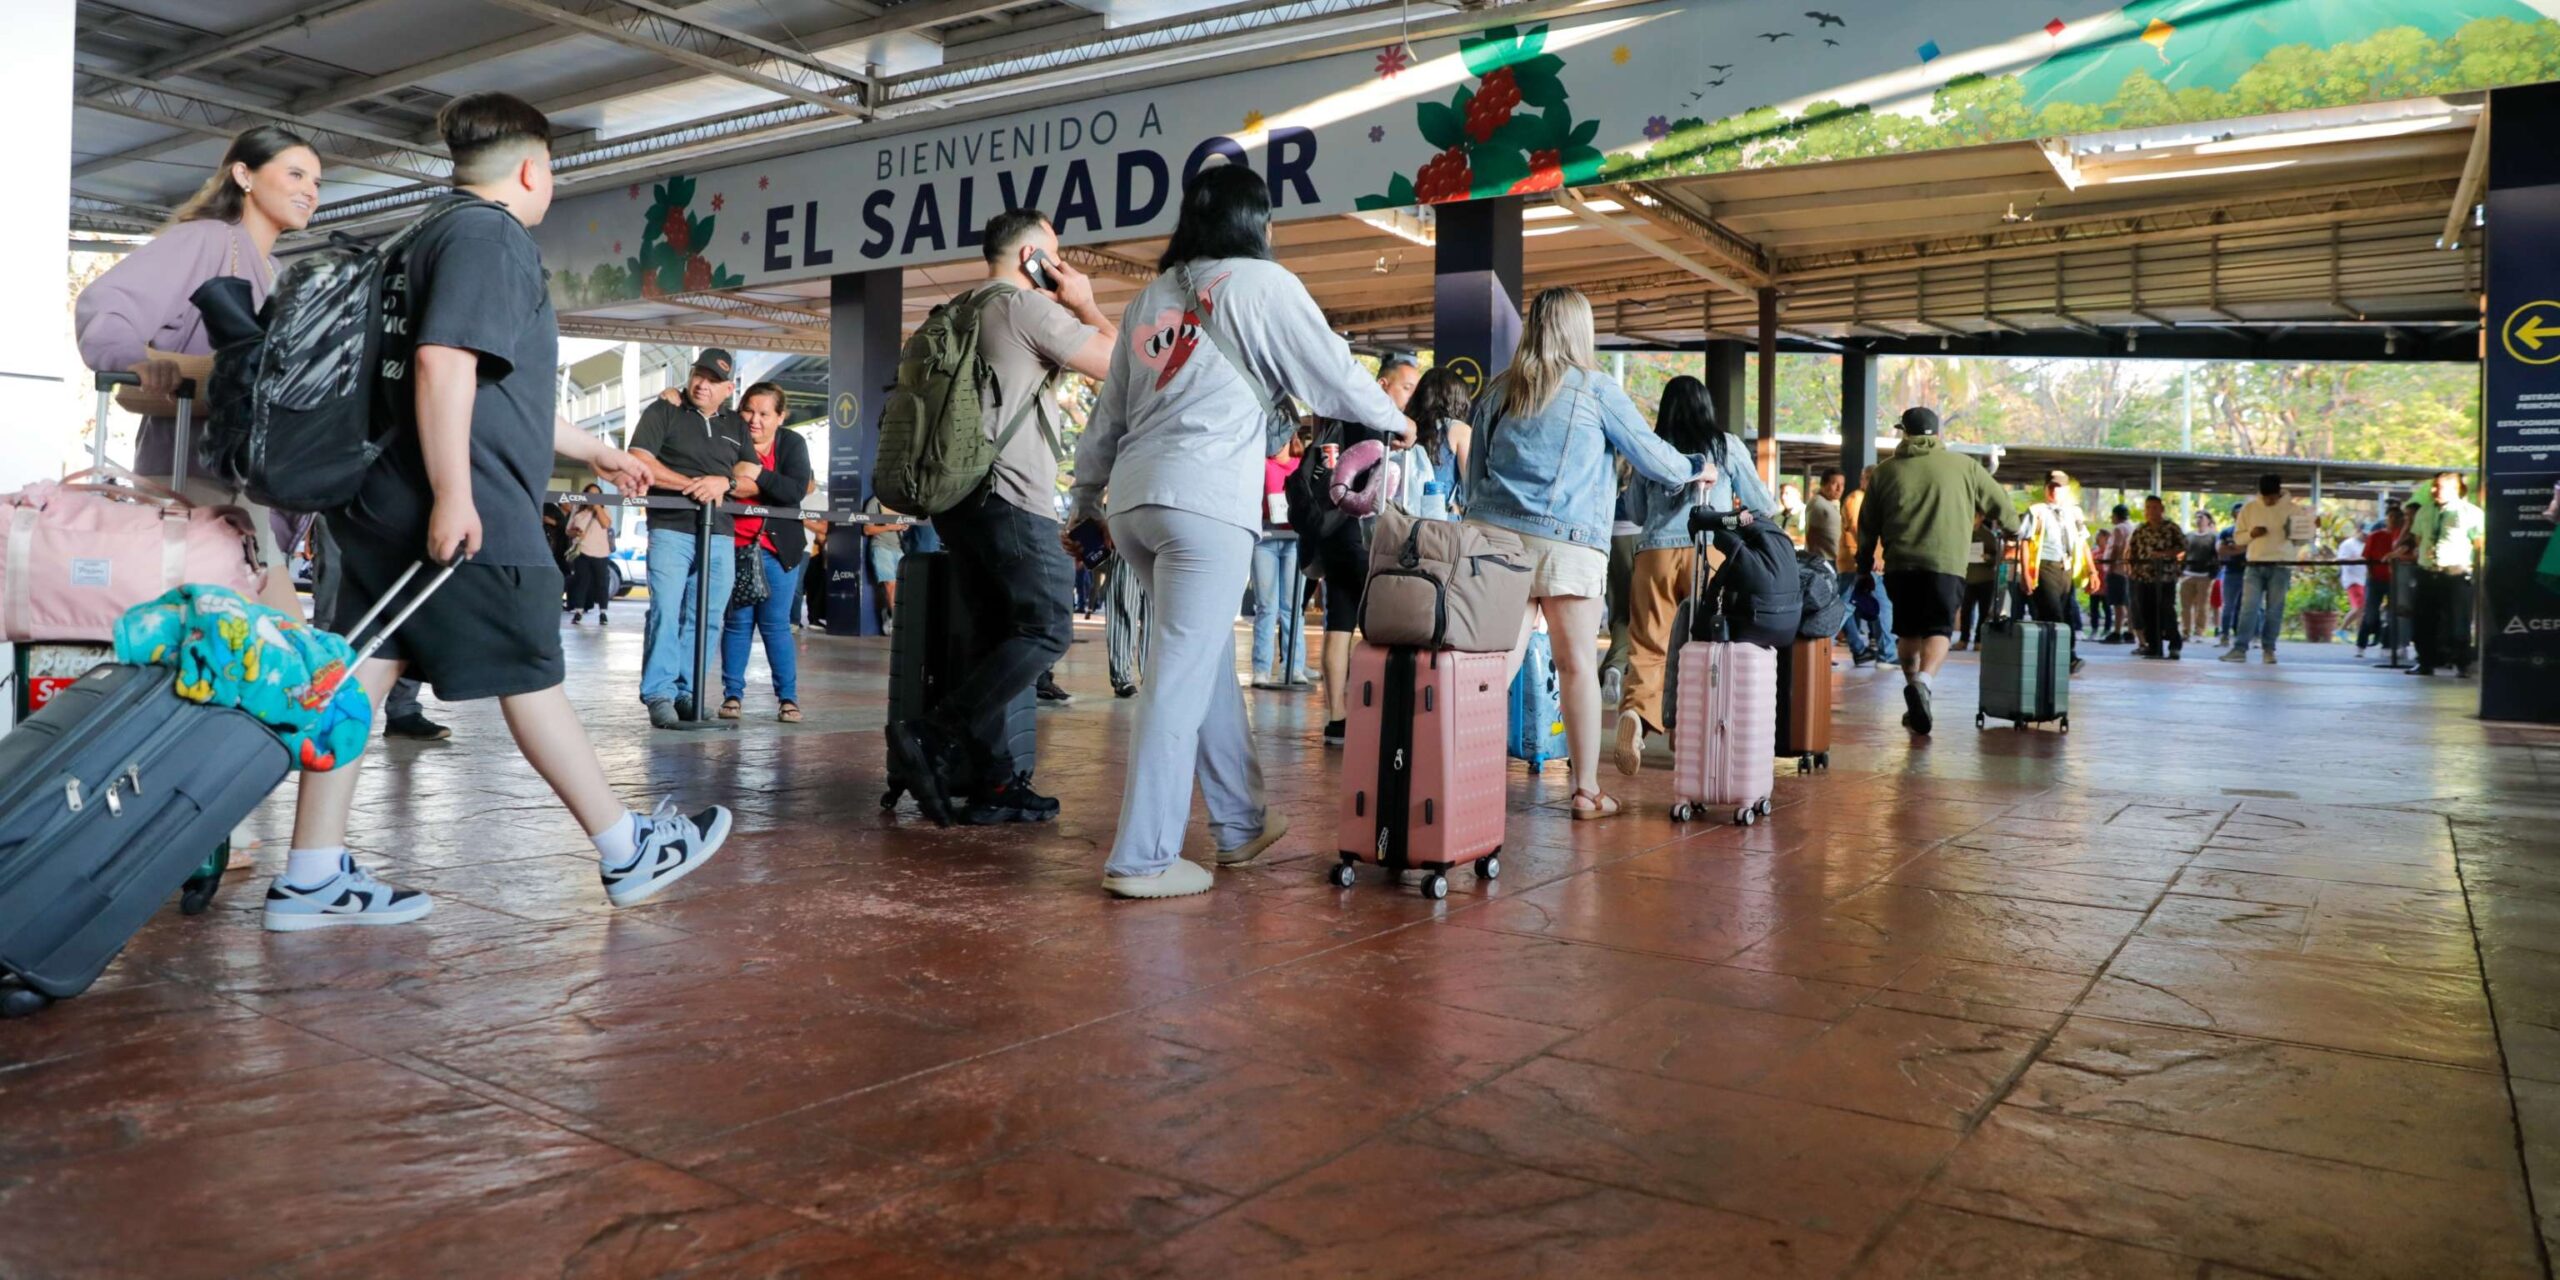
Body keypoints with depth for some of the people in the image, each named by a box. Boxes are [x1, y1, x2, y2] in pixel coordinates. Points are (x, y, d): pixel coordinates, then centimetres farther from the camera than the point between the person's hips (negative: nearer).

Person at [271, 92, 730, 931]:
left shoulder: (430, 241, 24)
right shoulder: (490, 237, -8)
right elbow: (443, 364, -22)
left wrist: (592, 450, 37)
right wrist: (453, 495, -25)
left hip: (390, 508, 9)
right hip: (470, 516, -9)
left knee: (363, 674, 6)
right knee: (531, 680, -1)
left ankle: (311, 878, 9)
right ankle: (629, 853, 10)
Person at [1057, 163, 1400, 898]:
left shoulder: (1151, 297, 21)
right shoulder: (1260, 283, 3)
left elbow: (1107, 413, 22)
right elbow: (1333, 376, 6)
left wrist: (1086, 499, 31)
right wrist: (1394, 420, 24)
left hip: (1135, 499, 7)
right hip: (1204, 502, -7)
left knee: (1205, 662, 16)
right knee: (1181, 676, -5)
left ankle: (1240, 825, 25)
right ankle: (1142, 858, -4)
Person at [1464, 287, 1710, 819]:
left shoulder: (1499, 391, 14)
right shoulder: (1597, 388, 3)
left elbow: (1474, 474, 17)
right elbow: (1650, 455, 9)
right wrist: (1694, 469, 27)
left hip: (1497, 534, 4)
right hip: (1567, 540, -3)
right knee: (1577, 663, 3)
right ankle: (1587, 790, 9)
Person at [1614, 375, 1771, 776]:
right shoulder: (1727, 446, 11)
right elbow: (1762, 507, 19)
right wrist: (1770, 512, 41)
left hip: (1654, 553, 1)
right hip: (1708, 552, -1)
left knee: (1649, 645, -3)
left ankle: (1634, 711, -28)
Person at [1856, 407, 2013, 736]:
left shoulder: (1886, 471, 12)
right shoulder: (1963, 466, 10)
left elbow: (1868, 525, 14)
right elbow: (2000, 504, 20)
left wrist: (1864, 568, 24)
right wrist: (2009, 528, 41)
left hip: (1899, 564, 2)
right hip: (1946, 563, -2)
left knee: (1909, 632, 13)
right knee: (1938, 630, -2)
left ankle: (1916, 707, 15)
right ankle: (1924, 680, -29)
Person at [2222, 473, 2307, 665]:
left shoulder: (2294, 509, 3)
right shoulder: (2249, 507, 6)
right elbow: (2238, 536, 9)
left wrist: (2293, 535, -16)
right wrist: (2251, 534, -12)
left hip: (2281, 566, -1)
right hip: (2255, 565, 1)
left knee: (2274, 610, 3)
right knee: (2249, 607, -6)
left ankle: (2268, 649, 10)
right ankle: (2239, 648, -9)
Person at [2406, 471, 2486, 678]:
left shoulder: (2470, 512, -5)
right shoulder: (2424, 512, 13)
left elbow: (2481, 544, -4)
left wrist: (2474, 566, -7)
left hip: (2456, 574, -5)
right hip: (2427, 573, 5)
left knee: (2458, 622, -1)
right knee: (2425, 621, 9)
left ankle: (2462, 665, 10)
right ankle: (2426, 663, 18)